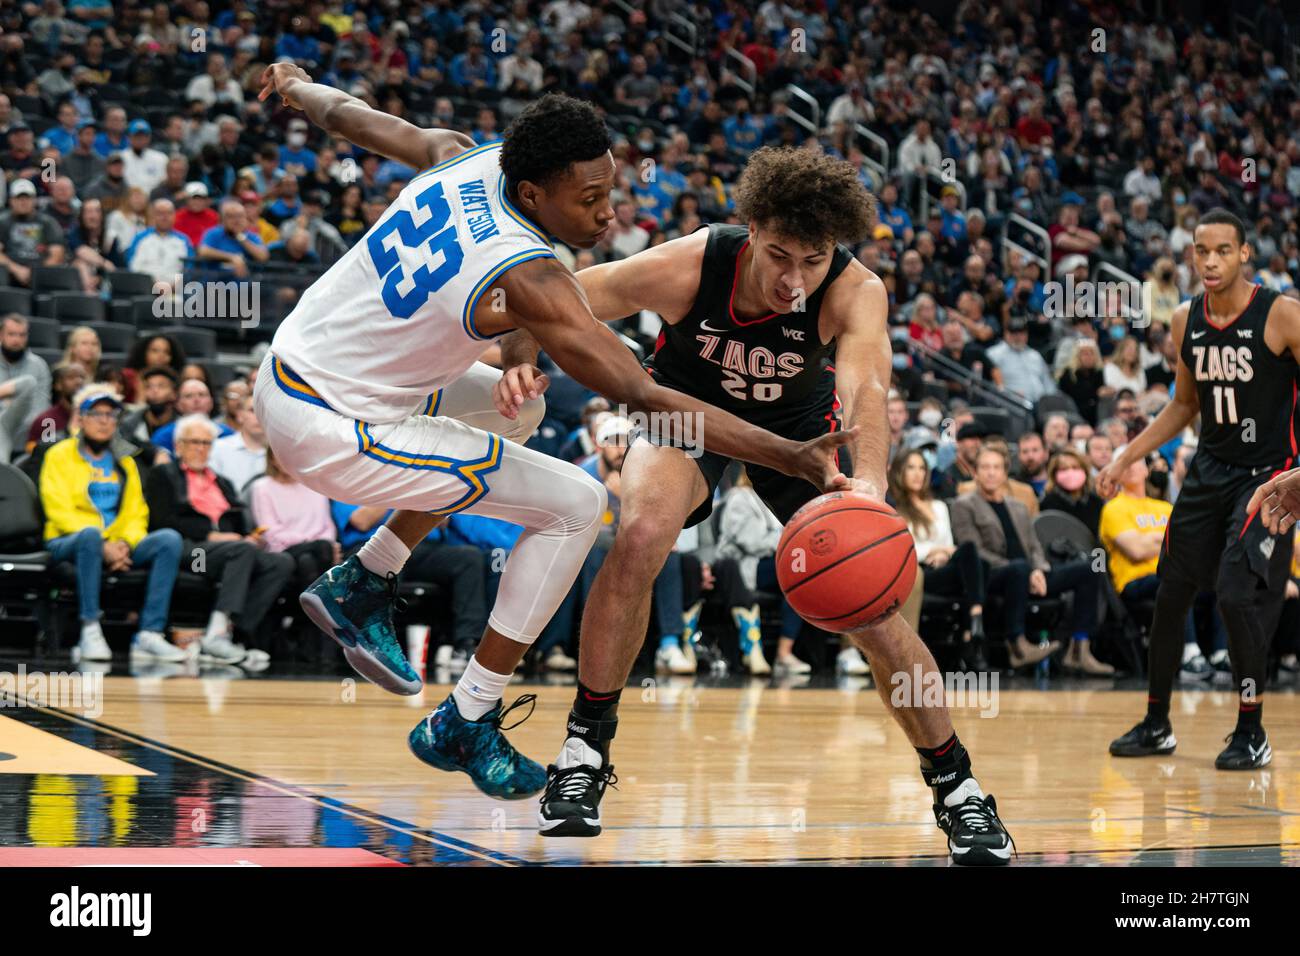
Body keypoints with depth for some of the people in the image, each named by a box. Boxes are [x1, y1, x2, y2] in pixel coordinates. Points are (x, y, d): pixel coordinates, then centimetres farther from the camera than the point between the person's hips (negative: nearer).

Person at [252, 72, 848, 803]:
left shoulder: (462, 158, -3)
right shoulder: (526, 280, -26)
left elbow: (352, 117, 16)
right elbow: (644, 398, -29)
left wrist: (298, 87, 40)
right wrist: (794, 458, -32)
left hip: (288, 368, 9)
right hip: (325, 431, -9)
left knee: (515, 408, 28)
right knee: (576, 505, -9)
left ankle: (361, 585, 30)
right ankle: (465, 727, -1)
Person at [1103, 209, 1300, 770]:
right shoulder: (1186, 322, 4)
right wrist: (1125, 460, 13)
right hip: (1210, 469, 6)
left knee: (1237, 596, -15)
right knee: (1170, 593, 7)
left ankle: (1252, 734, 0)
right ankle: (1156, 725, 22)